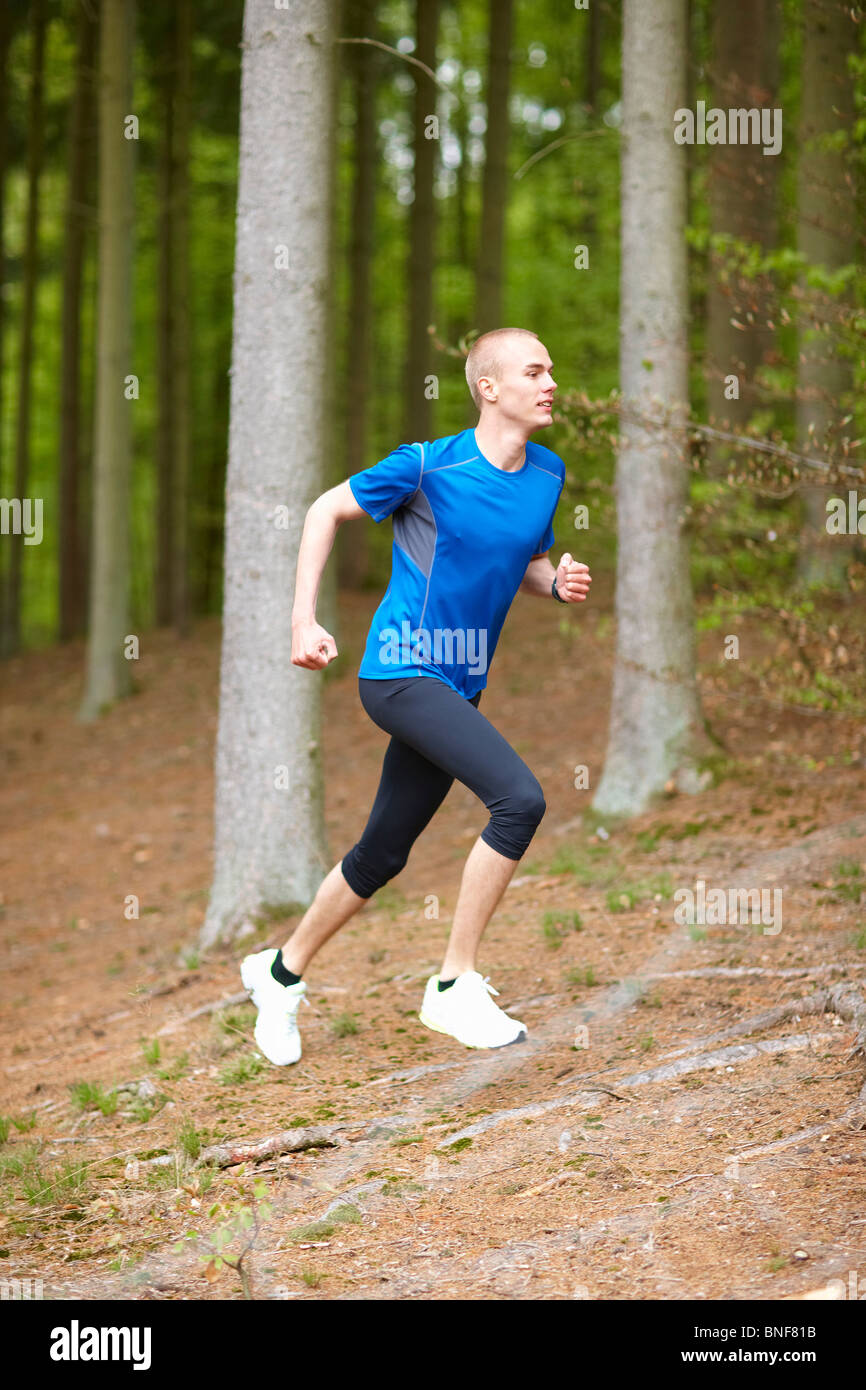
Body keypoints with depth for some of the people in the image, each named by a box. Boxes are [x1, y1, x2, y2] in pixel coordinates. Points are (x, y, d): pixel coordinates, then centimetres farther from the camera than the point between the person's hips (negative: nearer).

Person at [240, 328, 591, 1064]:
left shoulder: (548, 473, 7)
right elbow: (327, 509, -1)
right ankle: (455, 986, -15)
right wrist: (304, 621, -7)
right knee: (521, 798, -24)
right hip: (402, 672, -7)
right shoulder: (428, 466, -12)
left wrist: (557, 583, -3)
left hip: (457, 687, 8)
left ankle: (281, 973, 36)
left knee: (383, 855, 15)